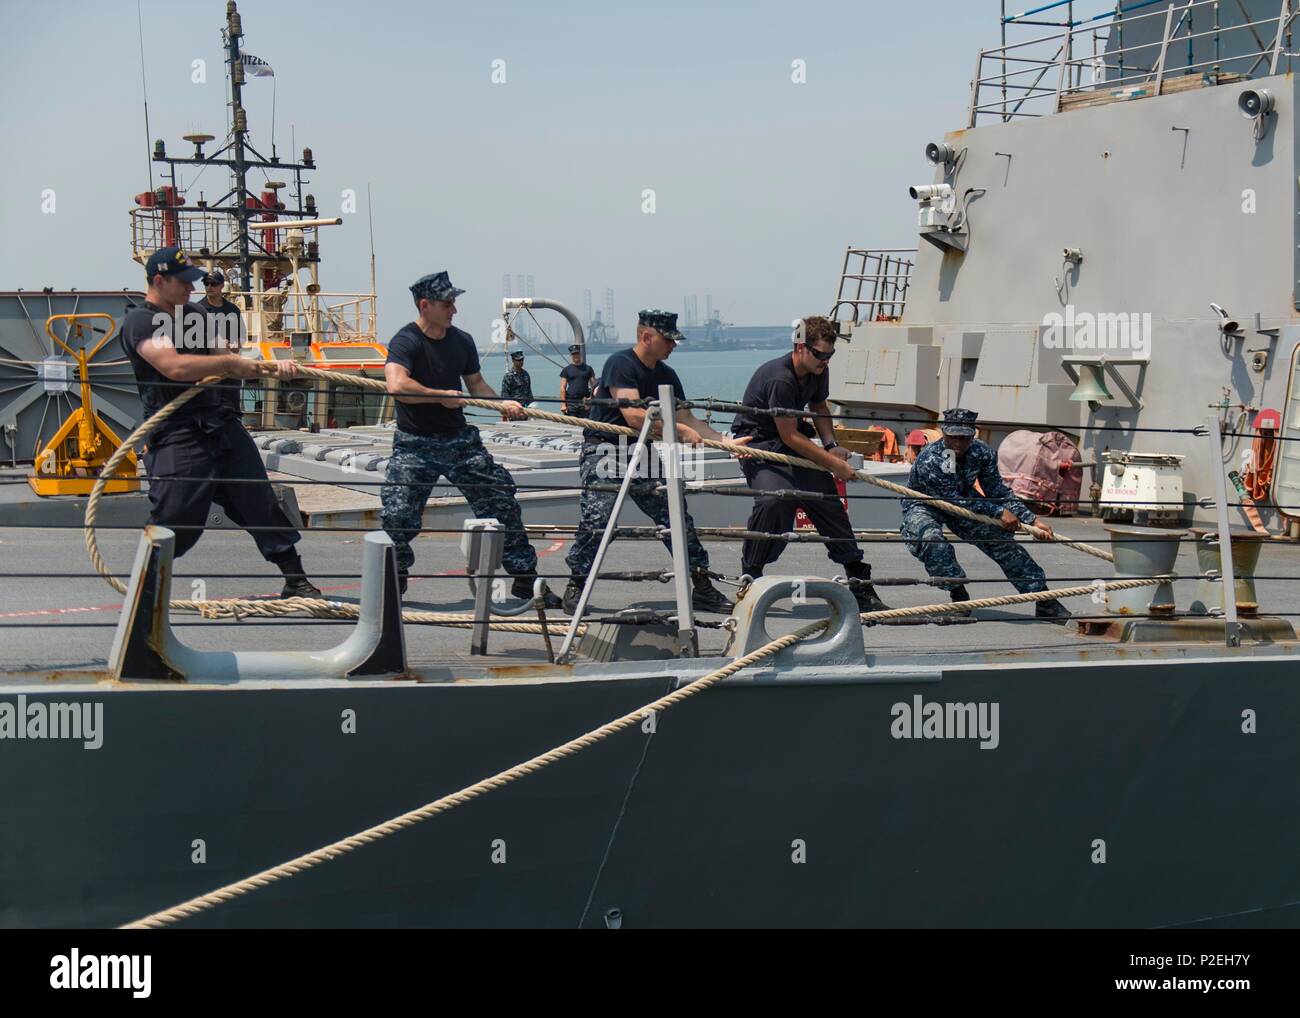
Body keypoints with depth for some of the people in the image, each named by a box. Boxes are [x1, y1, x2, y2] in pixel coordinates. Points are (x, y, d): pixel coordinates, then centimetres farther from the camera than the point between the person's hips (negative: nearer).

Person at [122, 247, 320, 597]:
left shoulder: (194, 314, 18)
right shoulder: (140, 321, -8)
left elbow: (220, 361, 23)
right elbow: (175, 367, -22)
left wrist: (272, 367, 8)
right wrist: (231, 362, -15)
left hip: (221, 422, 7)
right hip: (178, 434, -7)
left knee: (260, 502, 5)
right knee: (174, 523, -6)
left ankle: (296, 581, 10)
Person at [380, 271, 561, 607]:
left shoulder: (462, 341, 5)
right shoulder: (406, 341, -14)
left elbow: (476, 383, 18)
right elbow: (397, 385, -32)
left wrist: (502, 405, 0)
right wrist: (443, 396, -22)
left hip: (460, 439, 5)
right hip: (415, 444, -5)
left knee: (502, 501, 1)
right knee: (397, 515, -12)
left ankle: (525, 577, 12)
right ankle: (396, 578, 14)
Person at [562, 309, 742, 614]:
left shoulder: (666, 375, 8)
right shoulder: (621, 364, -16)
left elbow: (686, 417, 8)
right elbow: (634, 417, -25)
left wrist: (724, 441, -4)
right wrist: (681, 431, -22)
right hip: (604, 448, -7)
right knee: (595, 520, -18)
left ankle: (702, 587, 5)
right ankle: (576, 586, -2)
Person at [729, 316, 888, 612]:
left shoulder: (819, 372, -2)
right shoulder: (779, 379, -28)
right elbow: (789, 436, -26)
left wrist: (831, 445, 1)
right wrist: (833, 463, -23)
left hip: (794, 440, 8)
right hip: (758, 441, -8)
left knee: (827, 501, -1)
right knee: (774, 499, -32)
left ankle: (859, 582, 6)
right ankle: (751, 574, -14)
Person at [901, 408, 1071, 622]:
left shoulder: (982, 454, -17)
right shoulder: (929, 461, -33)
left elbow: (999, 492, -8)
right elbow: (957, 501, -28)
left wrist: (1033, 520, -16)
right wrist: (1000, 512, -28)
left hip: (963, 504, 5)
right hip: (922, 507, -5)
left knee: (1001, 537, -9)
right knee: (931, 540, -36)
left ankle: (1043, 600, -3)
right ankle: (958, 595, -18)